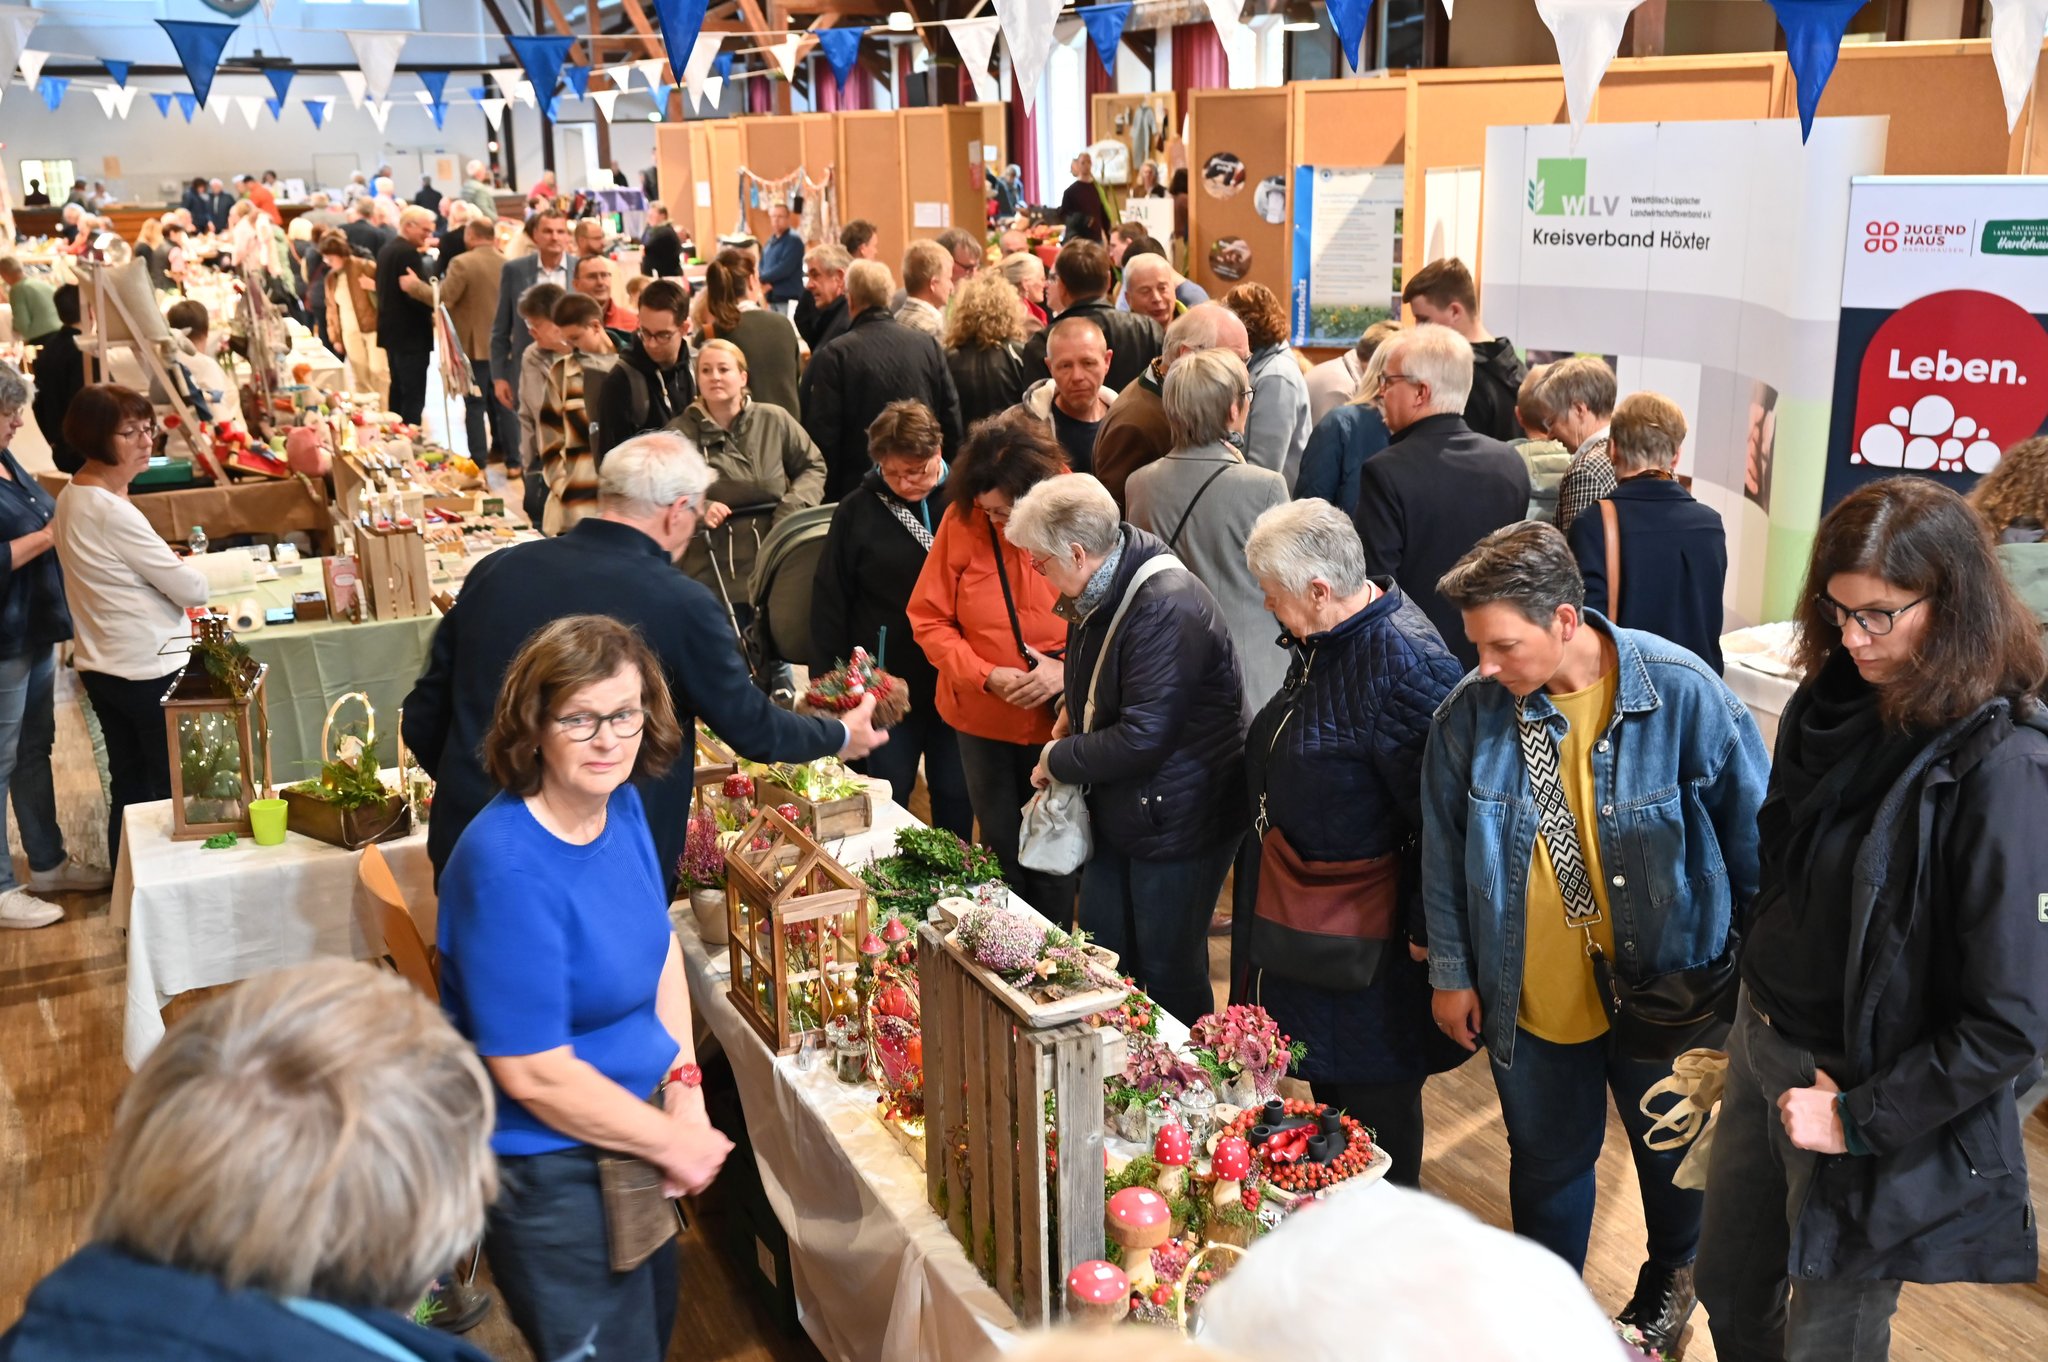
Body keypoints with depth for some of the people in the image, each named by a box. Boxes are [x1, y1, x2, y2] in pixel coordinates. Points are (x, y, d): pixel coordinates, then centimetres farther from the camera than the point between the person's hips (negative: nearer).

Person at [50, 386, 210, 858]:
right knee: (176, 789, 2)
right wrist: (190, 569, 4)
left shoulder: (71, 496, 6)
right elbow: (194, 590, -18)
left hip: (101, 667, 9)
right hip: (150, 670, -9)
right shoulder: (113, 512, -22)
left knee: (129, 784, 17)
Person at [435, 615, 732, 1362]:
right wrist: (673, 1142, -16)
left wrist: (685, 1088, -5)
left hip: (627, 1124, 8)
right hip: (547, 1169, -8)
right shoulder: (508, 867, -30)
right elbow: (533, 1073, -26)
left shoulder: (621, 805, -5)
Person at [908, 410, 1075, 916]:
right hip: (983, 720, 2)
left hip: (1061, 718, -1)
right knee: (1001, 850, 16)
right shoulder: (960, 522, -9)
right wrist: (986, 675, -17)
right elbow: (928, 619, -4)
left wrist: (1067, 670, -22)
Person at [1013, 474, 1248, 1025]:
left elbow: (1142, 737, -29)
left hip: (1178, 824, -9)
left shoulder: (1168, 610, -29)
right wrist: (1072, 717, 3)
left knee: (1168, 976, 6)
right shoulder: (1102, 591, 2)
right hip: (1118, 811, 10)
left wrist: (1058, 760, -15)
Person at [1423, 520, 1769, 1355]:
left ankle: (1669, 1279, 53)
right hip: (1531, 994, 1)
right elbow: (1443, 848, -1)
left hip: (1663, 982, -1)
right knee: (1546, 1159, 19)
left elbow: (1751, 829, -8)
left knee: (1671, 1149, 22)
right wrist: (1451, 971, 3)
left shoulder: (1681, 691, -21)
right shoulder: (1471, 712, -15)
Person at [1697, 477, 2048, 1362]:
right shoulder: (1837, 704, -4)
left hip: (1871, 1091, -6)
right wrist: (1749, 1007, 7)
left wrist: (1860, 1117, -18)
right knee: (1728, 1290, 23)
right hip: (1763, 1042, 6)